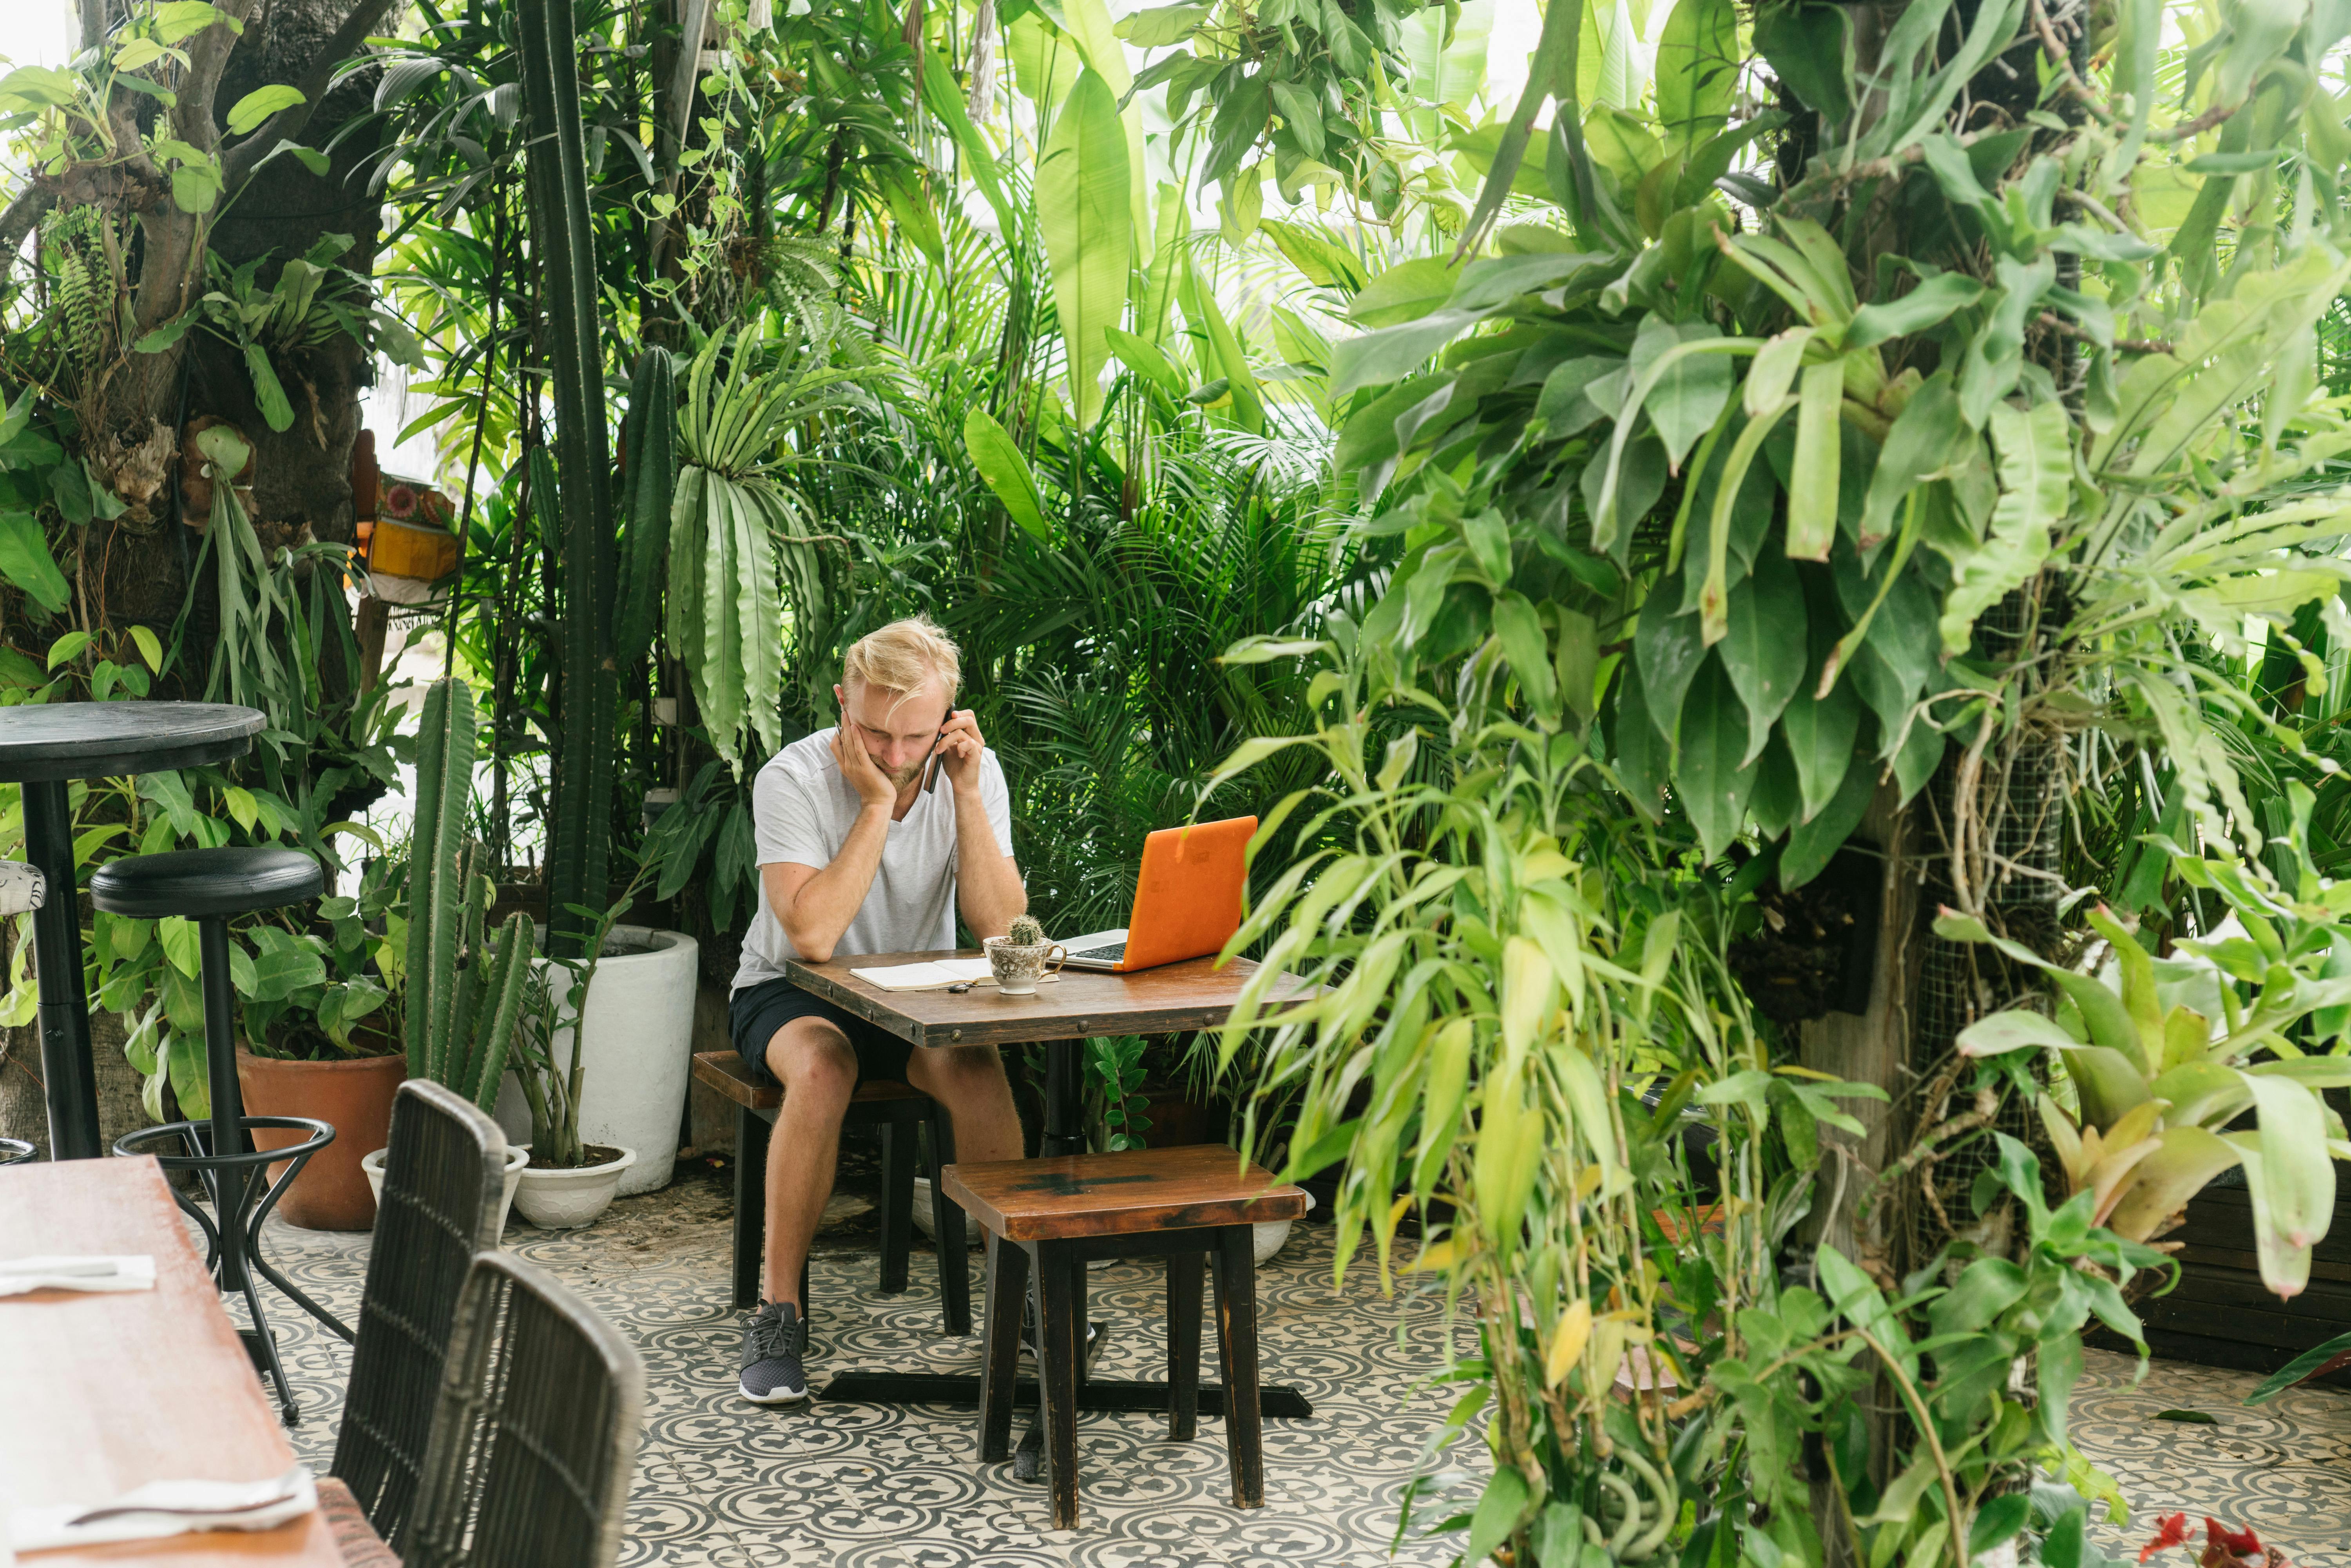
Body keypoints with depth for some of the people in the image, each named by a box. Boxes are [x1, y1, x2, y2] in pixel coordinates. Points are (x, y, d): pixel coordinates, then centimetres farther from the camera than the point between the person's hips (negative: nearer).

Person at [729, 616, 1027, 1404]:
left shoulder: (974, 773, -9)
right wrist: (876, 804, -31)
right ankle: (778, 1306, -23)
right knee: (822, 1068, -36)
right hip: (789, 992, -2)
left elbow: (1001, 928, -18)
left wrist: (967, 796, -24)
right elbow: (812, 936, -32)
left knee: (976, 1068, -29)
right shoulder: (793, 779, -20)